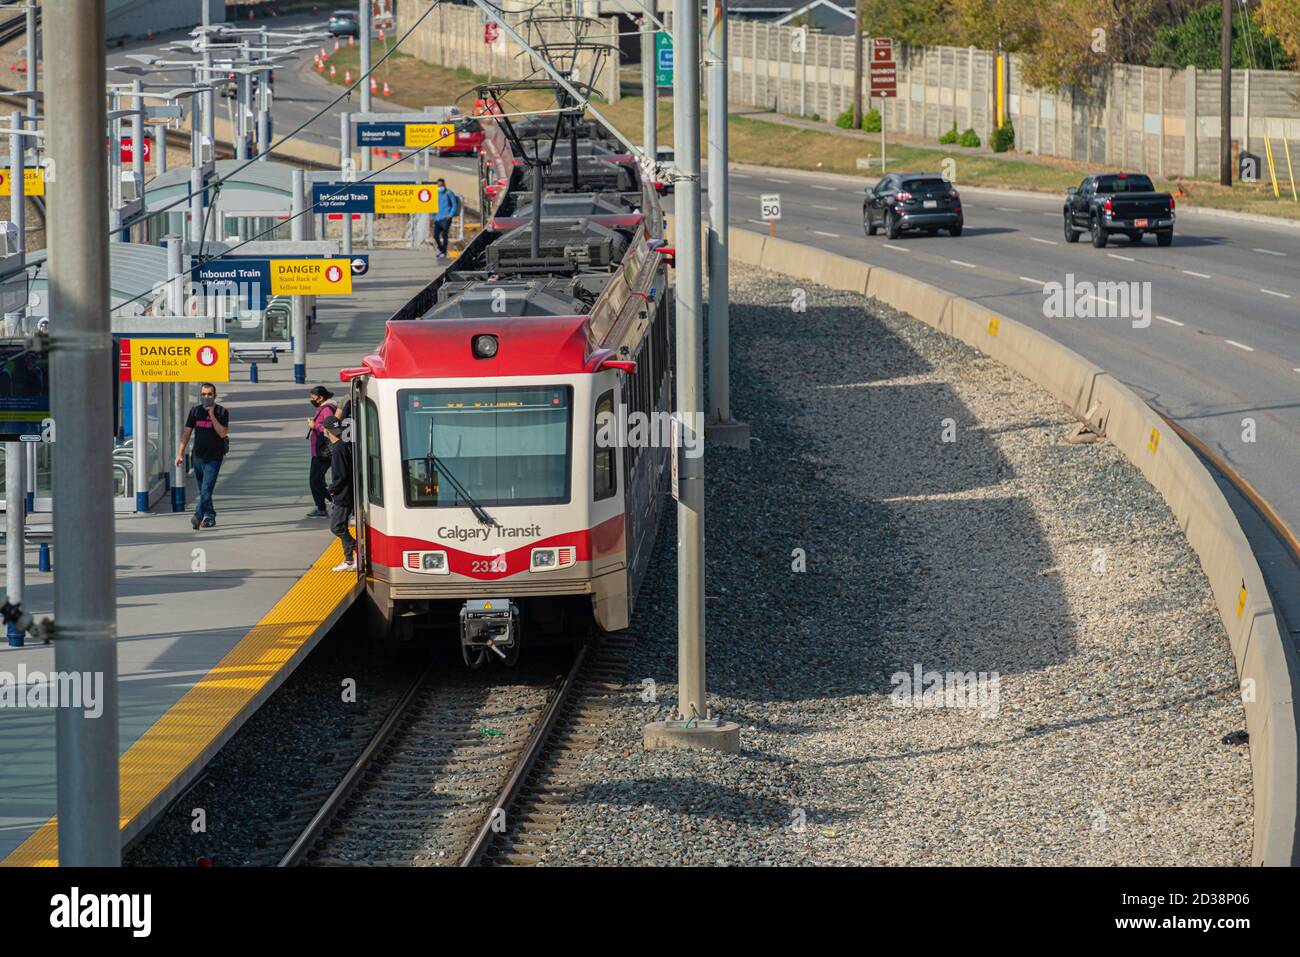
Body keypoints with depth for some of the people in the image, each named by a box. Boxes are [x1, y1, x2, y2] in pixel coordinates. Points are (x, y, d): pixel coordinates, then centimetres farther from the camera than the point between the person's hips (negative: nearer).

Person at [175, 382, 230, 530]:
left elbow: (223, 433, -15)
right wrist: (180, 453, 1)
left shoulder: (222, 412, -4)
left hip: (214, 457, -4)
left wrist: (212, 415, -17)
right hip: (198, 456, 4)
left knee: (206, 489, -14)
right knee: (203, 491, 10)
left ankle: (198, 516, -20)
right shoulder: (195, 411, 6)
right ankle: (210, 517, 21)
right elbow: (187, 432, 8)